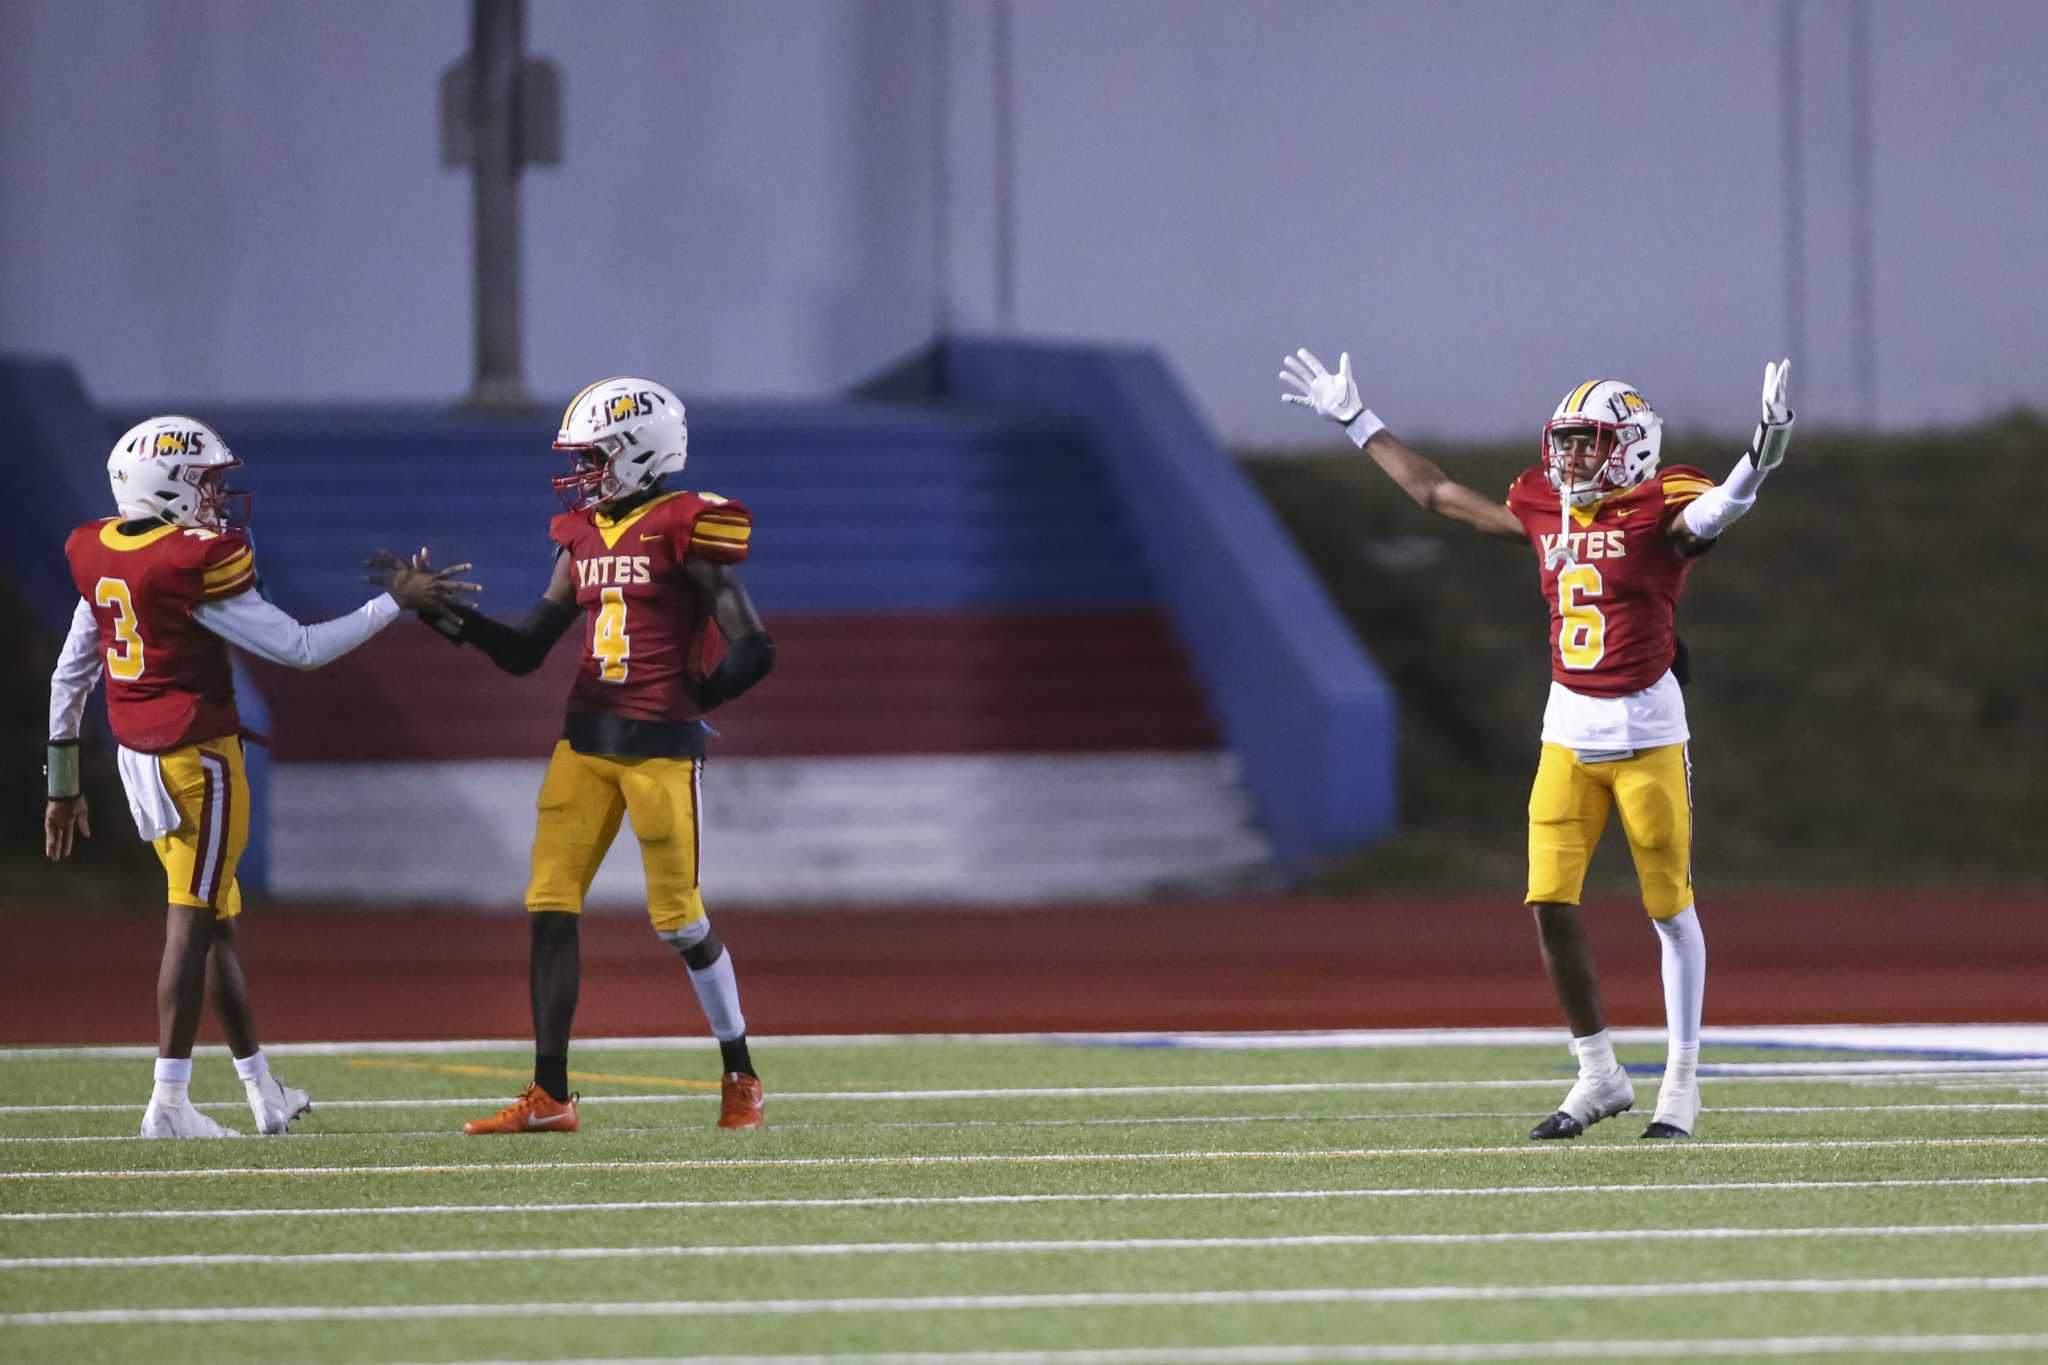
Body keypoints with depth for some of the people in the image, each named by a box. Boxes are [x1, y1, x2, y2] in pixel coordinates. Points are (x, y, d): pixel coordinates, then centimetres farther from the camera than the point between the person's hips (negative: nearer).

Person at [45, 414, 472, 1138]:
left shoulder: (101, 556, 6)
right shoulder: (197, 563, -18)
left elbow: (70, 677, 13)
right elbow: (300, 648, -13)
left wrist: (63, 785, 20)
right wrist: (395, 603, -5)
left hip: (138, 755, 8)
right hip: (198, 757, -8)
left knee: (218, 917, 17)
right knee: (193, 922, -4)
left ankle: (266, 1095, 26)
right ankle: (169, 1101, -6)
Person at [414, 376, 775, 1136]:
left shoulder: (685, 533, -9)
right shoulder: (582, 539, 12)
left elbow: (753, 650, -10)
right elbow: (523, 652, 12)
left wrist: (688, 699, -5)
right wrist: (448, 617, 0)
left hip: (662, 745, -6)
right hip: (586, 739, 6)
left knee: (679, 918, 0)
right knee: (549, 908, -2)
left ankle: (740, 1078, 18)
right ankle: (549, 1096, 0)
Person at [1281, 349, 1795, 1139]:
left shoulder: (1659, 513, -8)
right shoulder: (1545, 513, 10)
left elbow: (1717, 511, -30)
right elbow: (1436, 494, 21)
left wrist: (1761, 456, -50)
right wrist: (1354, 421, 26)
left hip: (1648, 732, -5)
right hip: (1568, 732, 5)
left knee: (1671, 909, 2)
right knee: (1550, 905, -1)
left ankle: (1682, 1083, 11)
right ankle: (1599, 1075, 11)